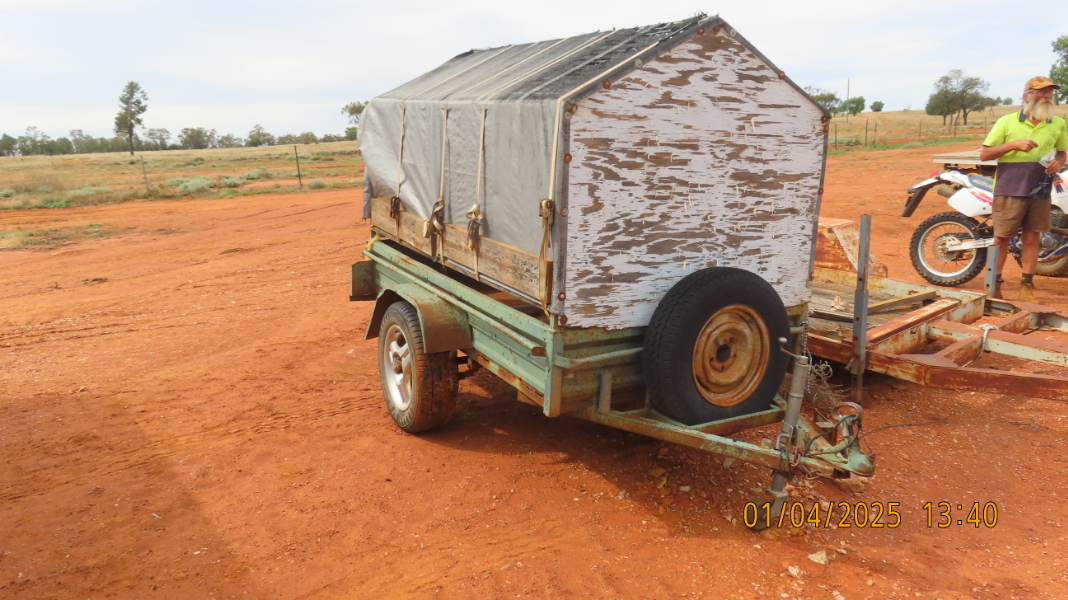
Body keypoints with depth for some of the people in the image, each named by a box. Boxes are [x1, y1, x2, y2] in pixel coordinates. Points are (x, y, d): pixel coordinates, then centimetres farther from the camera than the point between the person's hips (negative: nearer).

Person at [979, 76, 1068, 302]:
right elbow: (984, 154, -2)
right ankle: (994, 285, 10)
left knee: (1031, 238, 7)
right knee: (1002, 238, 1)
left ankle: (1027, 286, 14)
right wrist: (1013, 144, -17)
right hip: (1009, 190, -3)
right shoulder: (1007, 122, -2)